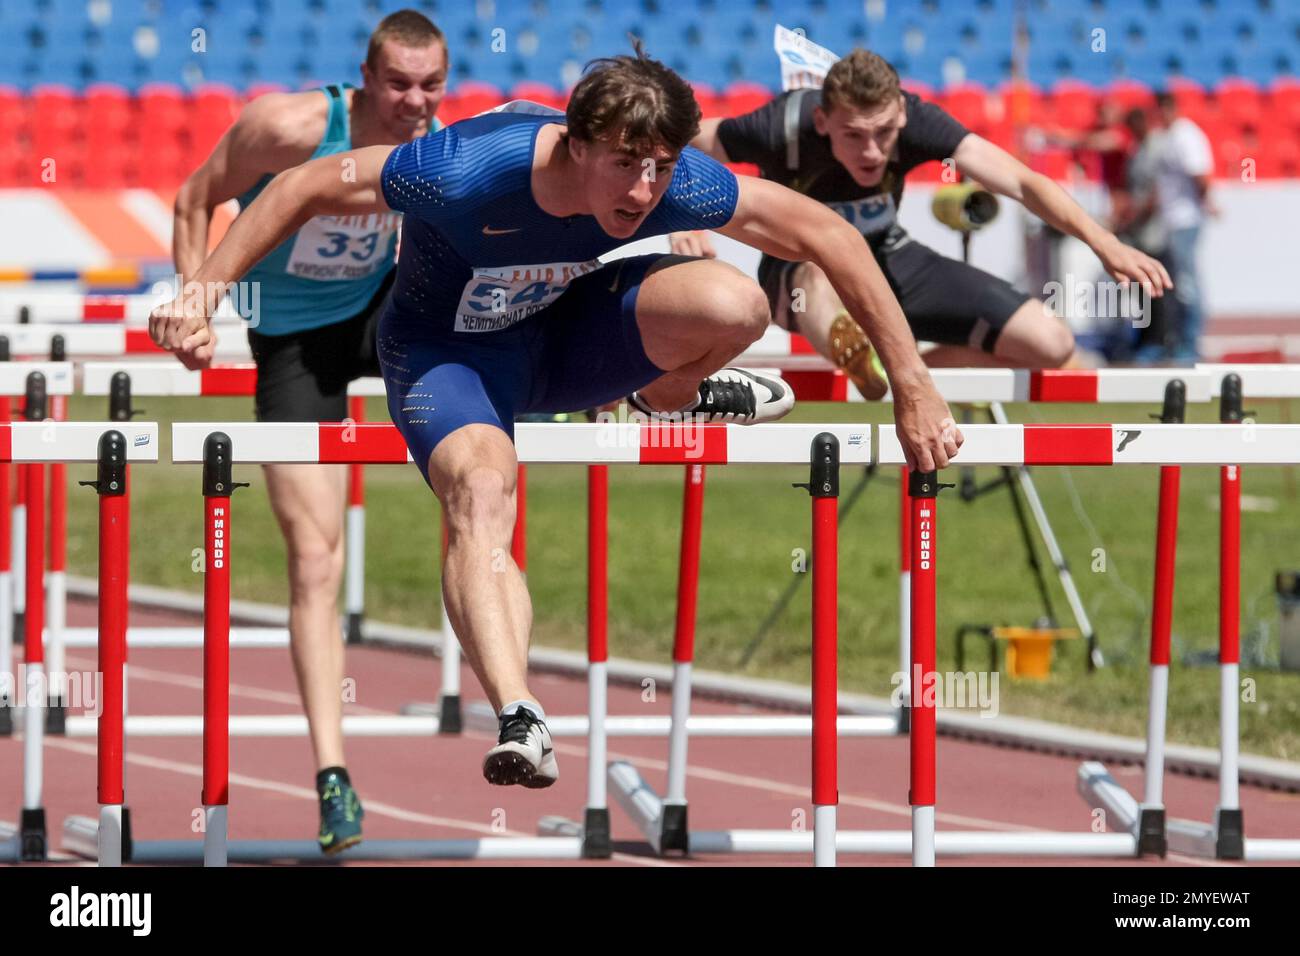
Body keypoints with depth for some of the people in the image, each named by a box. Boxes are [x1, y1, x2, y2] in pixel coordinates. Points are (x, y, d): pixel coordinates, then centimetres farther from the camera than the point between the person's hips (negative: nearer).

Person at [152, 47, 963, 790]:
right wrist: (202, 298, -24)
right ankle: (520, 722, -51)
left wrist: (914, 388, -14)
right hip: (450, 349, -3)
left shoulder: (676, 184, -27)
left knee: (736, 305, -26)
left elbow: (825, 233, -16)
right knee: (481, 490, -36)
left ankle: (668, 394, 10)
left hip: (566, 332, 3)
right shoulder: (469, 172, -35)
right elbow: (307, 187, -21)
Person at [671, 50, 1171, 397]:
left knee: (1049, 343, -9)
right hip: (798, 271, -4)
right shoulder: (783, 129, -31)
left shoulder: (916, 120, -27)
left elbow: (1021, 182, -33)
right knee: (821, 269, -44)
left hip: (886, 258, 4)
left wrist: (1105, 244, -47)